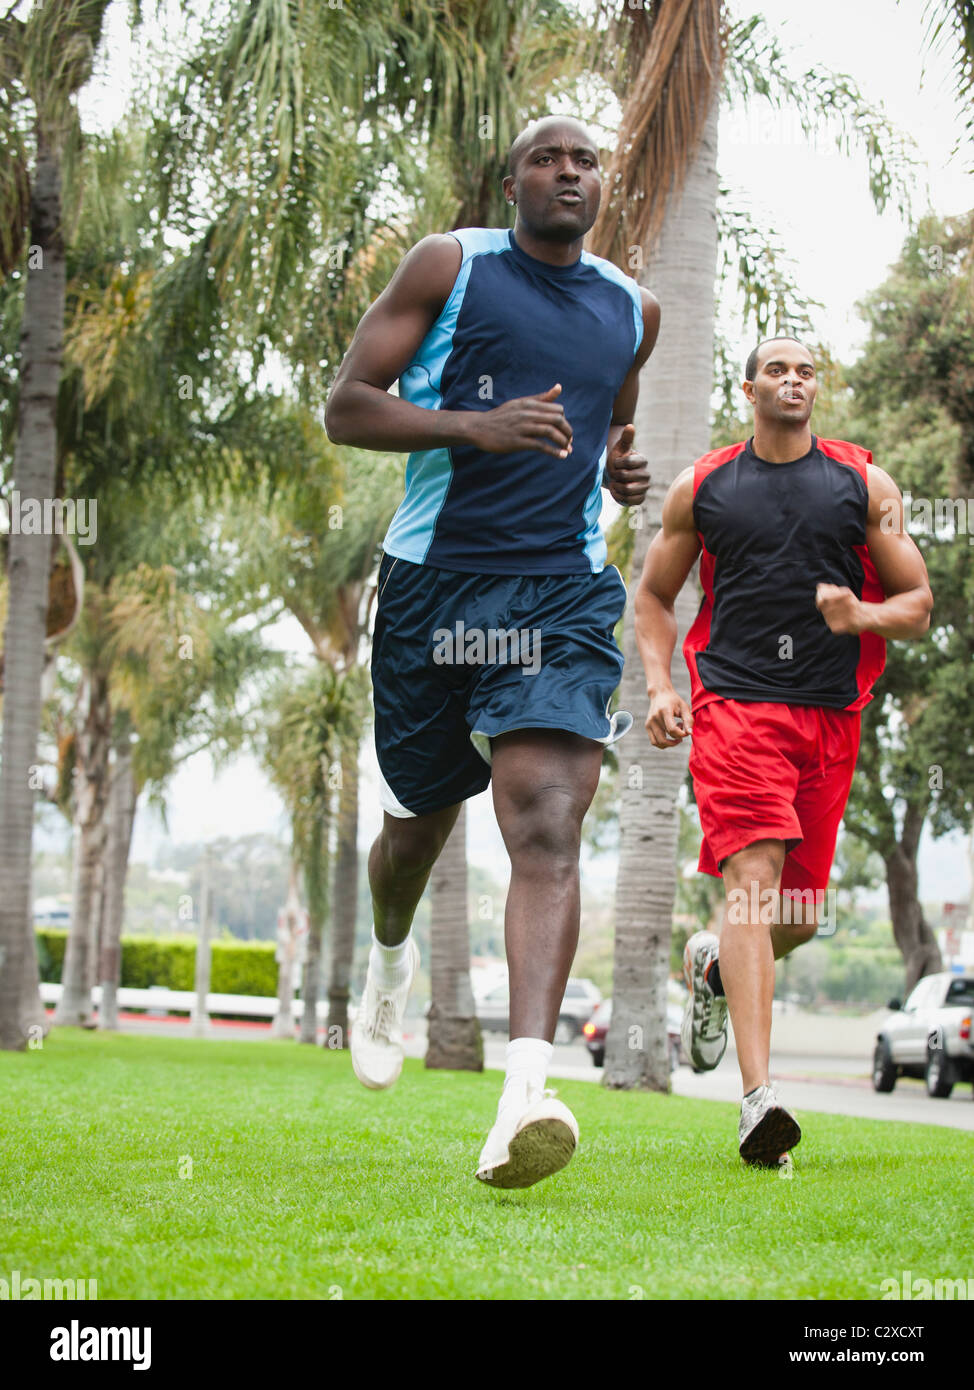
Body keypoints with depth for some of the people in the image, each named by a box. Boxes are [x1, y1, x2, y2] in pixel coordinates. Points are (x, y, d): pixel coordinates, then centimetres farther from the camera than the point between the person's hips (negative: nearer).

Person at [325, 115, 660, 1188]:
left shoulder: (632, 312, 16)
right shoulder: (449, 266, 4)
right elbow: (345, 406, -2)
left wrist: (620, 472, 9)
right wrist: (473, 425, -18)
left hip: (562, 589, 1)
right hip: (433, 577, -1)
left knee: (548, 828, -19)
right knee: (419, 820, 13)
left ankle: (527, 1089, -31)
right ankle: (390, 955, 49)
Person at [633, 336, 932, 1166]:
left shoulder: (865, 485, 9)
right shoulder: (701, 488, 9)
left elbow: (919, 604, 9)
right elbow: (654, 595, 17)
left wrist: (859, 616, -13)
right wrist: (660, 686, 1)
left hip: (831, 716, 3)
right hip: (733, 706, -3)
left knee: (801, 917, 10)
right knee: (752, 877, -21)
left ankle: (715, 965, 46)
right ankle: (759, 1096, -29)